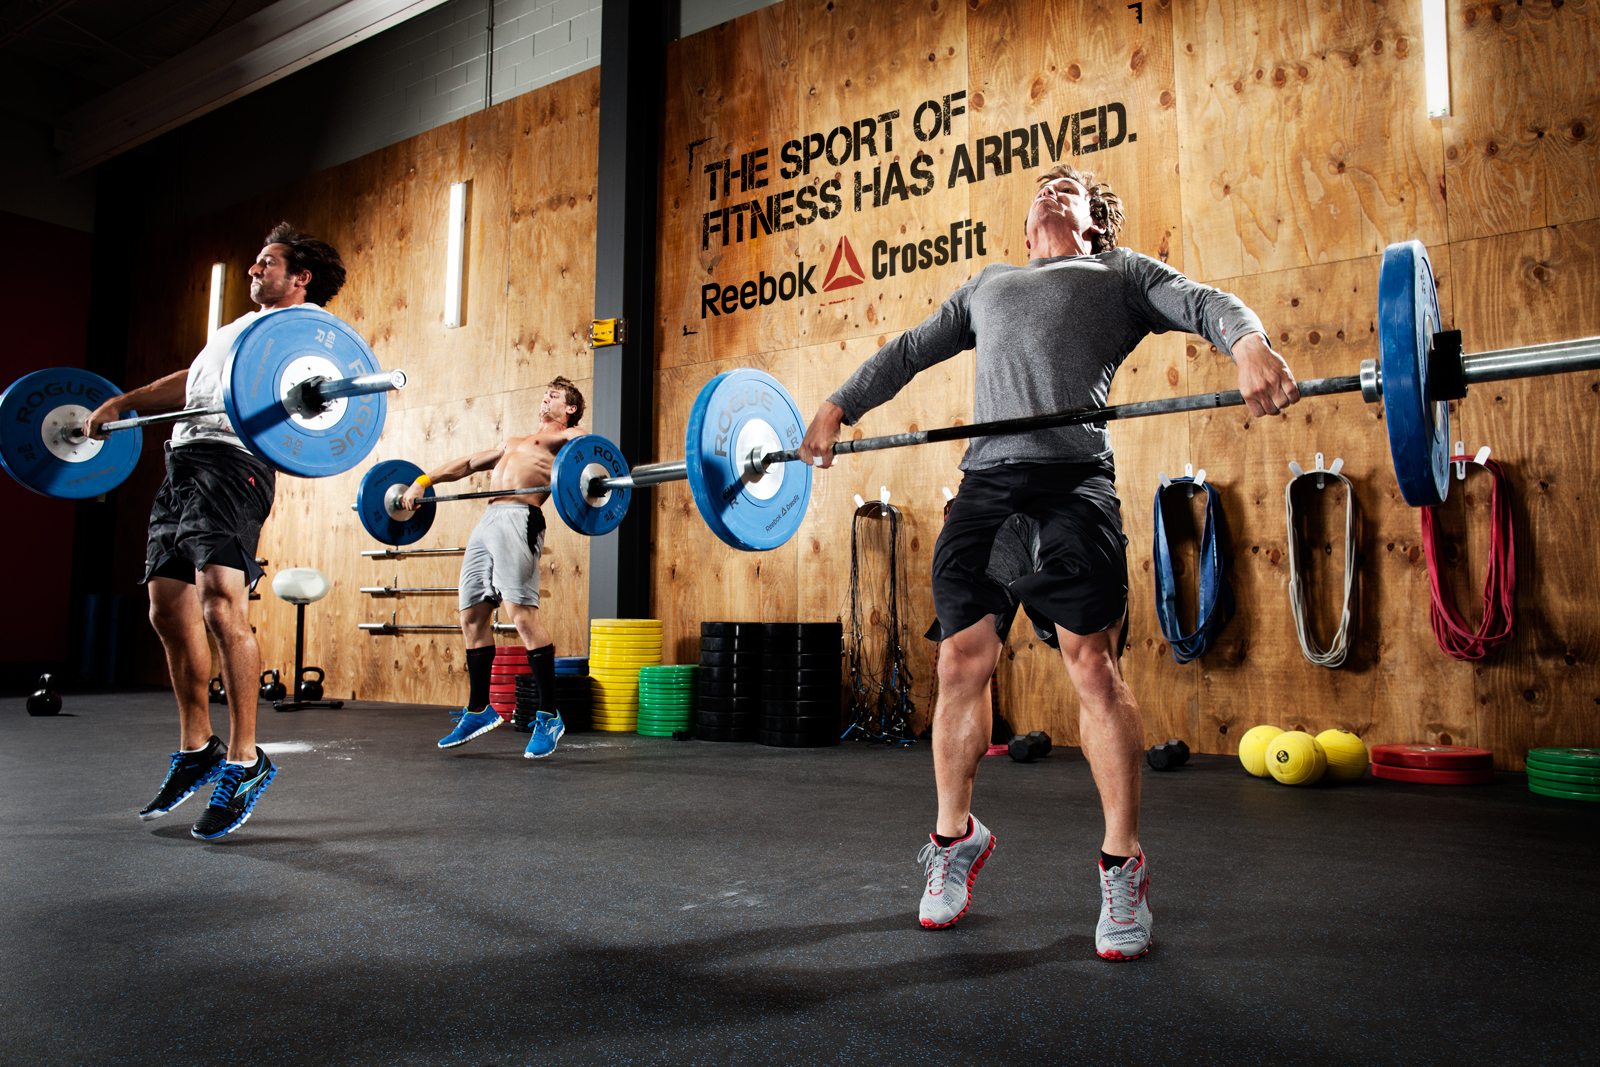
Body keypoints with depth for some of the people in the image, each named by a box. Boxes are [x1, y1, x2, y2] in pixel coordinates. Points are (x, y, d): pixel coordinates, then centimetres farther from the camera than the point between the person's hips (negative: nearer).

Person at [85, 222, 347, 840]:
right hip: (183, 459, 9)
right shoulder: (239, 327, 35)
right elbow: (189, 381, 37)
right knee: (169, 610, 7)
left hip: (233, 460, -9)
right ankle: (195, 750, 18)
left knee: (220, 602, -21)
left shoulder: (306, 319, 8)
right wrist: (122, 402, 27)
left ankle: (244, 762, -15)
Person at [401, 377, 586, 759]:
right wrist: (423, 481, 26)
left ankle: (549, 717, -12)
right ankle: (478, 710, 17)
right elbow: (467, 463, 36)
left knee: (522, 614, -17)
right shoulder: (513, 442, 35)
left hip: (519, 518, -8)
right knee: (472, 617, 6)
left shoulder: (563, 437, 10)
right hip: (486, 523, 8)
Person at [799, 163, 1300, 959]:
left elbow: (1202, 302, 3)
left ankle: (1122, 866, 6)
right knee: (960, 663, 1)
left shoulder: (1121, 272, 20)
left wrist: (1250, 345, -19)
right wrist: (838, 407, 21)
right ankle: (955, 836, 19)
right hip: (984, 483, 4)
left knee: (1092, 664, -7)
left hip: (1073, 480, -3)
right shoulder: (988, 284, 33)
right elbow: (911, 349, 31)